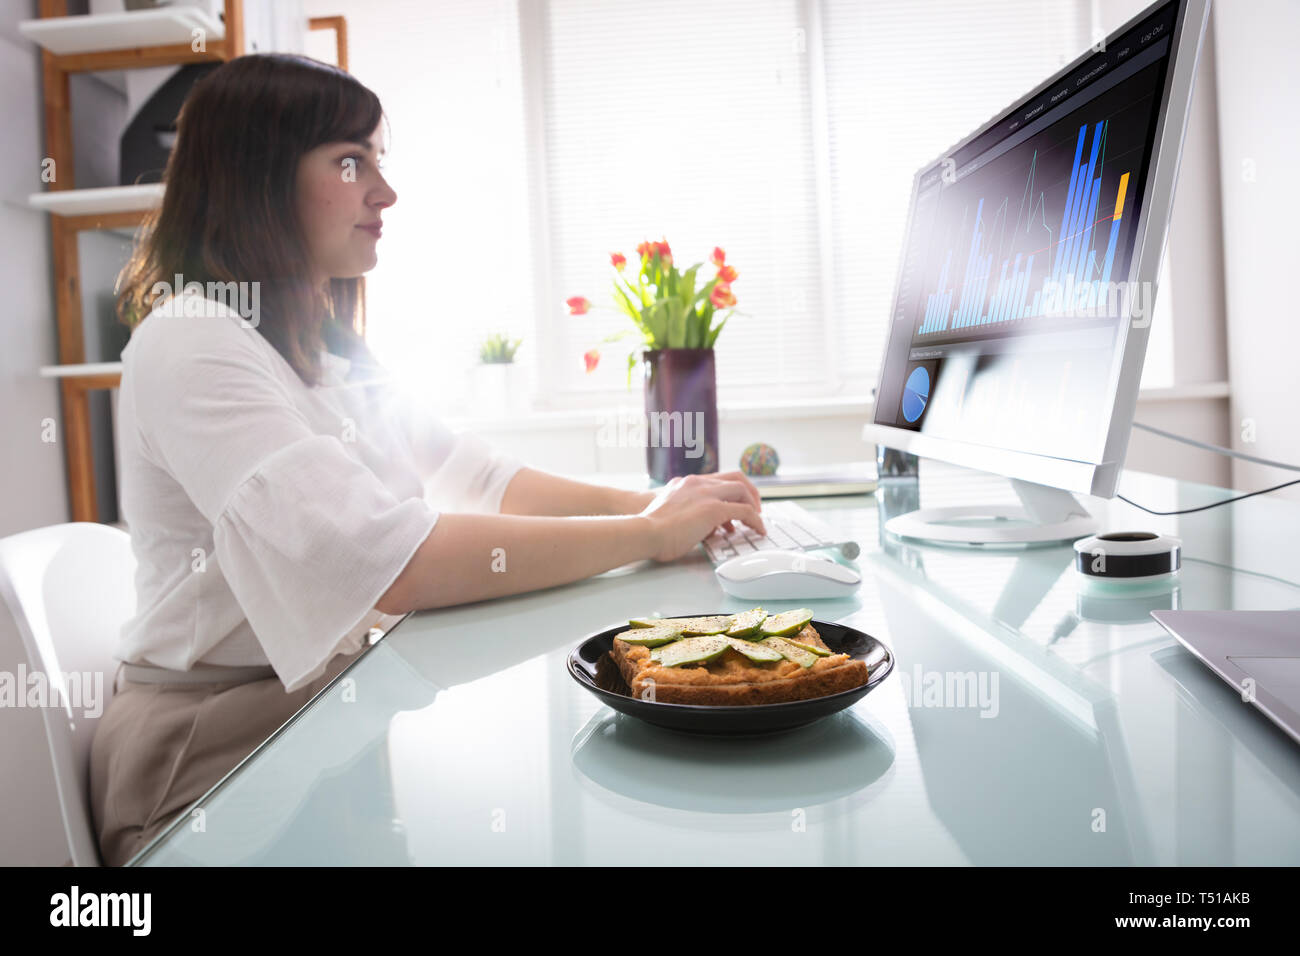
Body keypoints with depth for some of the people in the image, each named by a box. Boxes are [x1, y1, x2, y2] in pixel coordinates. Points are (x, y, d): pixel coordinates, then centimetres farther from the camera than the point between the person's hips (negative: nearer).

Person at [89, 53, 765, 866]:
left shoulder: (325, 348, 13)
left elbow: (482, 481, 5)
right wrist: (644, 535, -23)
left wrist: (653, 503, -10)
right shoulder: (192, 348, -18)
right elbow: (394, 564, -30)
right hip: (225, 757, -7)